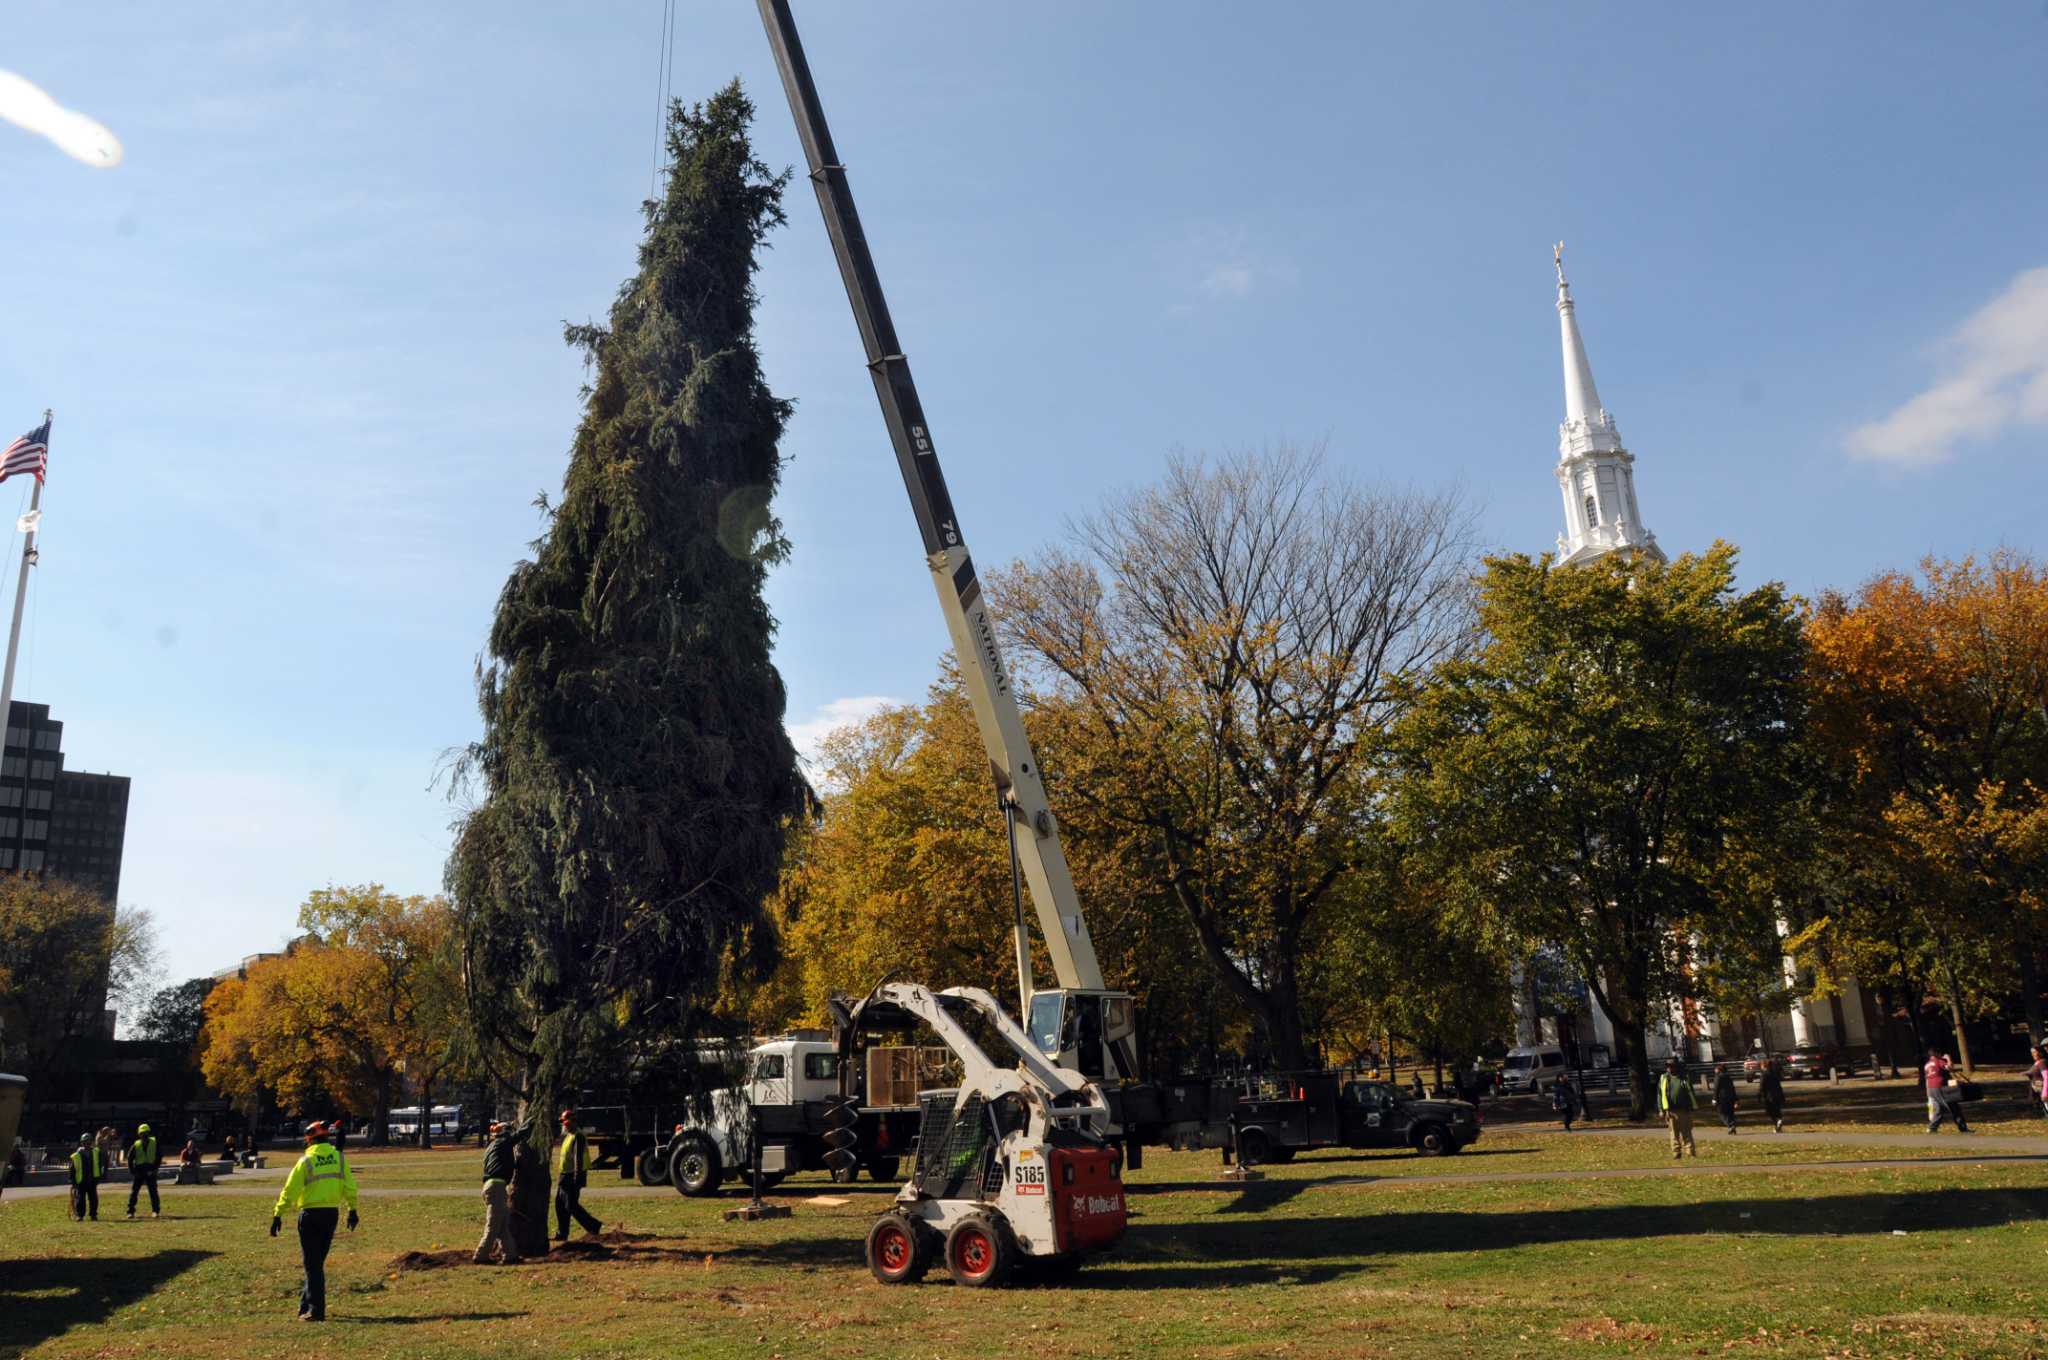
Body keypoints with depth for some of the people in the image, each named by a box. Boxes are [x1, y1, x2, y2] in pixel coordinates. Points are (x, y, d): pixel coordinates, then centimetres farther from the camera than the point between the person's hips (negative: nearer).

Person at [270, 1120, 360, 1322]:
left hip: (310, 1214, -4)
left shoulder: (306, 1161, -8)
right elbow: (349, 1186, 6)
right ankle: (307, 1303, 28)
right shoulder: (339, 1157, 3)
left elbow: (290, 1190, -11)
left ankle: (316, 1310, 1)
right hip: (332, 1213, 4)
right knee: (318, 1260, 18)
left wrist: (278, 1215, -7)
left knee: (312, 1263, 2)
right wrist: (352, 1210, 14)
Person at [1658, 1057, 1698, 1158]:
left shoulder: (1684, 1078, 6)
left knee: (1686, 1132, 3)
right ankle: (1676, 1153, 10)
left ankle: (1691, 1153, 6)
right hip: (1671, 1111, 0)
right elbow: (1660, 1095, 6)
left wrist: (1694, 1107, 4)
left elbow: (1690, 1093, 9)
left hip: (1684, 1110, 0)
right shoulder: (1663, 1079, 6)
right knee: (1674, 1134, 5)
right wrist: (1661, 1110, 1)